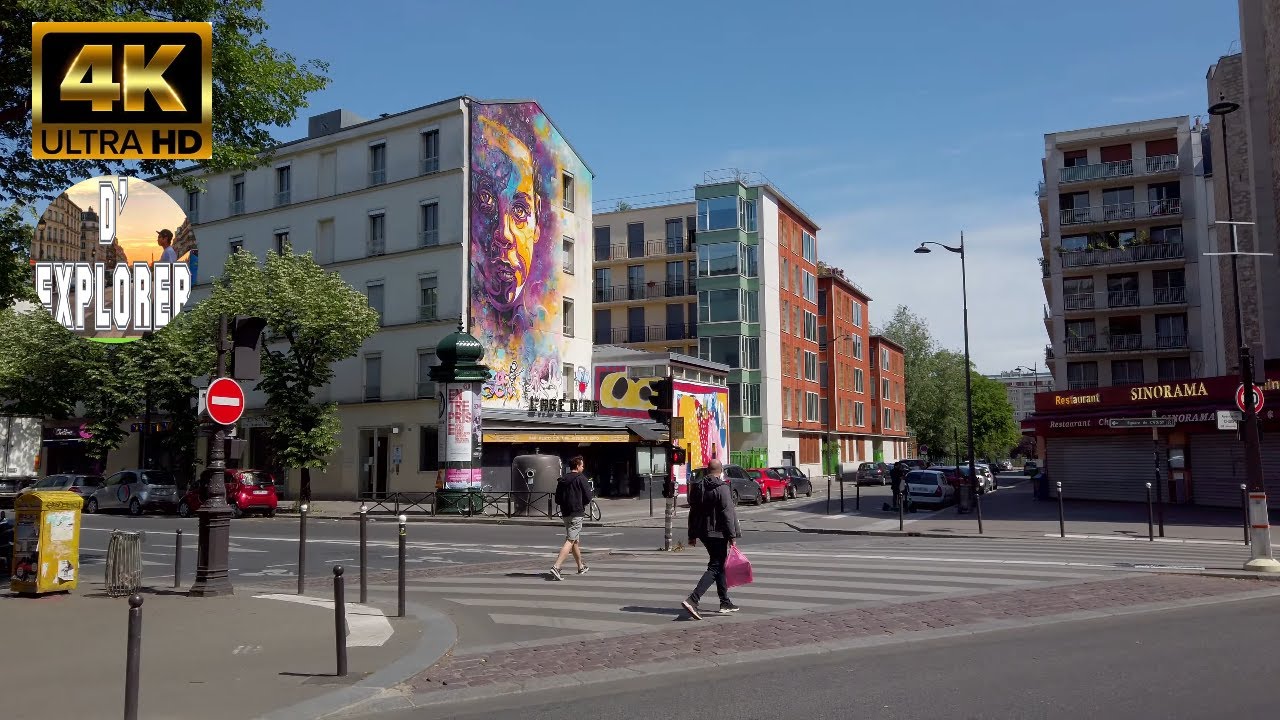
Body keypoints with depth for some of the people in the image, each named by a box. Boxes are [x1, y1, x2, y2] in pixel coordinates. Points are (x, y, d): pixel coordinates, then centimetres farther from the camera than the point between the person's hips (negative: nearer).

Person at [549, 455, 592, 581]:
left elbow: (557, 500, 11)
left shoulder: (562, 480, 11)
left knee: (575, 540, 19)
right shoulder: (581, 478, -7)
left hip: (565, 514, 7)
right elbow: (588, 497, -10)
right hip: (576, 514, -7)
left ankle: (581, 567, 32)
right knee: (570, 541, -10)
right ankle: (556, 567, -22)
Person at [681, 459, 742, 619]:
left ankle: (725, 603, 23)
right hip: (718, 533, -8)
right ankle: (692, 600, -19)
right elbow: (727, 514, -16)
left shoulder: (697, 487, 9)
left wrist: (692, 535, 20)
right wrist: (732, 536, -13)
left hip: (703, 532, 8)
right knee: (715, 567, -6)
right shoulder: (722, 488, -14)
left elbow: (693, 512, 14)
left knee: (719, 565, 19)